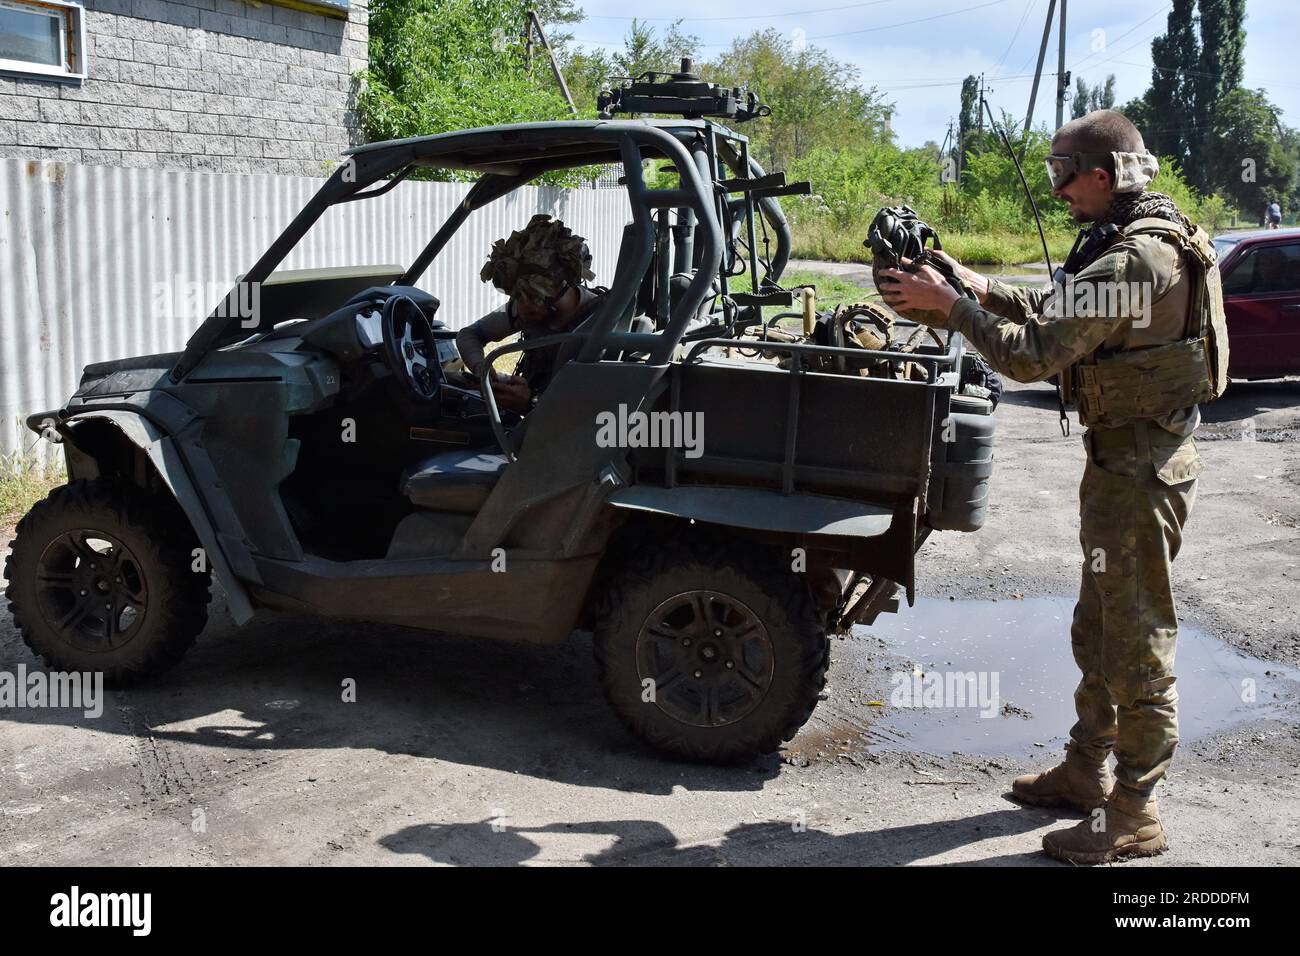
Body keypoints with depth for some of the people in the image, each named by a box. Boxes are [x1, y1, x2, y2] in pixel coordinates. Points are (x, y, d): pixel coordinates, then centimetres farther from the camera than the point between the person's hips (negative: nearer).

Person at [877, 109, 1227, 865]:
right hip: (1125, 457, 11)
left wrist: (950, 306, -16)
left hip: (1141, 469, -11)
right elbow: (1058, 316, 17)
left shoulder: (1134, 259, -24)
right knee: (1098, 630, 19)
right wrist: (984, 289, 6)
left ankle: (1134, 816, 10)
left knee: (1138, 641, -1)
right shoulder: (1149, 239, 10)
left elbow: (1032, 355, -25)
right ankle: (1086, 772, 34)